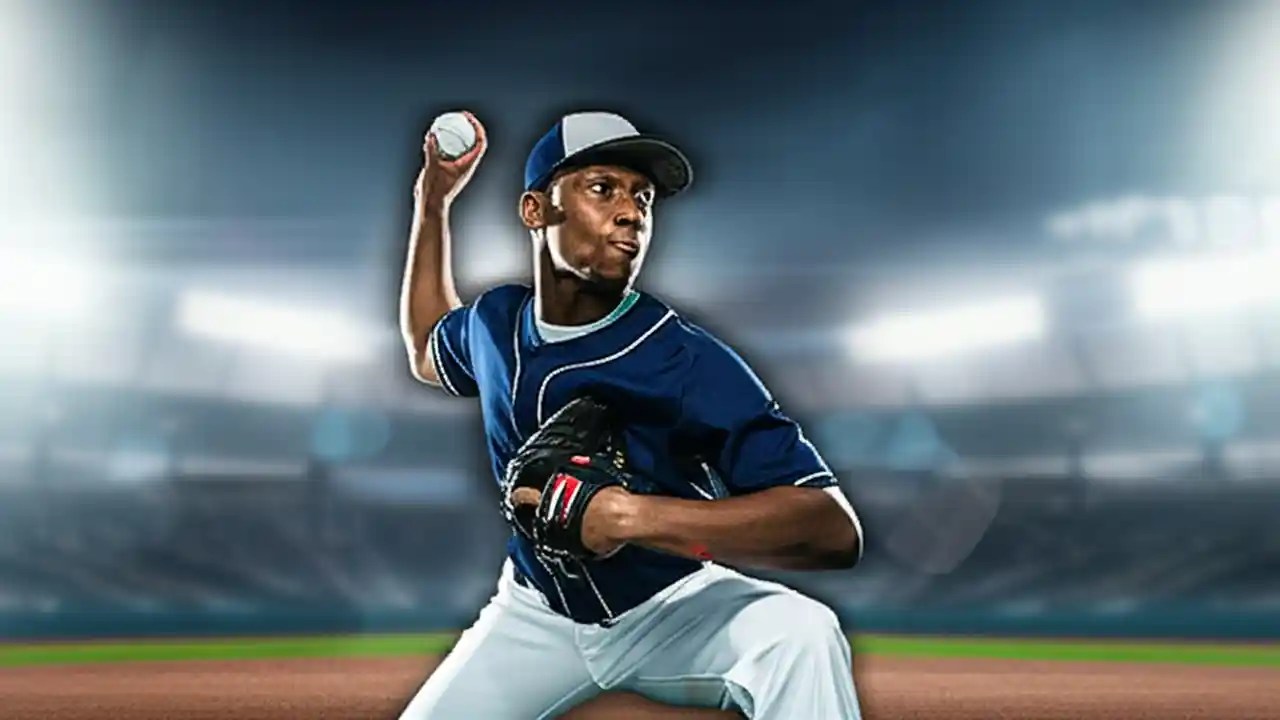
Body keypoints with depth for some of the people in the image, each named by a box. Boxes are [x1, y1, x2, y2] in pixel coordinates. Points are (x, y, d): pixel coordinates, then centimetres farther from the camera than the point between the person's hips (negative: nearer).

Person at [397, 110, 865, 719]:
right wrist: (432, 201, 13)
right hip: (537, 615, 5)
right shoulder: (494, 320, -6)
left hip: (673, 607, -5)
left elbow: (835, 530, -32)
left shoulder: (686, 358, -23)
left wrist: (632, 516, -40)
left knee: (797, 633, -34)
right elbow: (427, 355, 22)